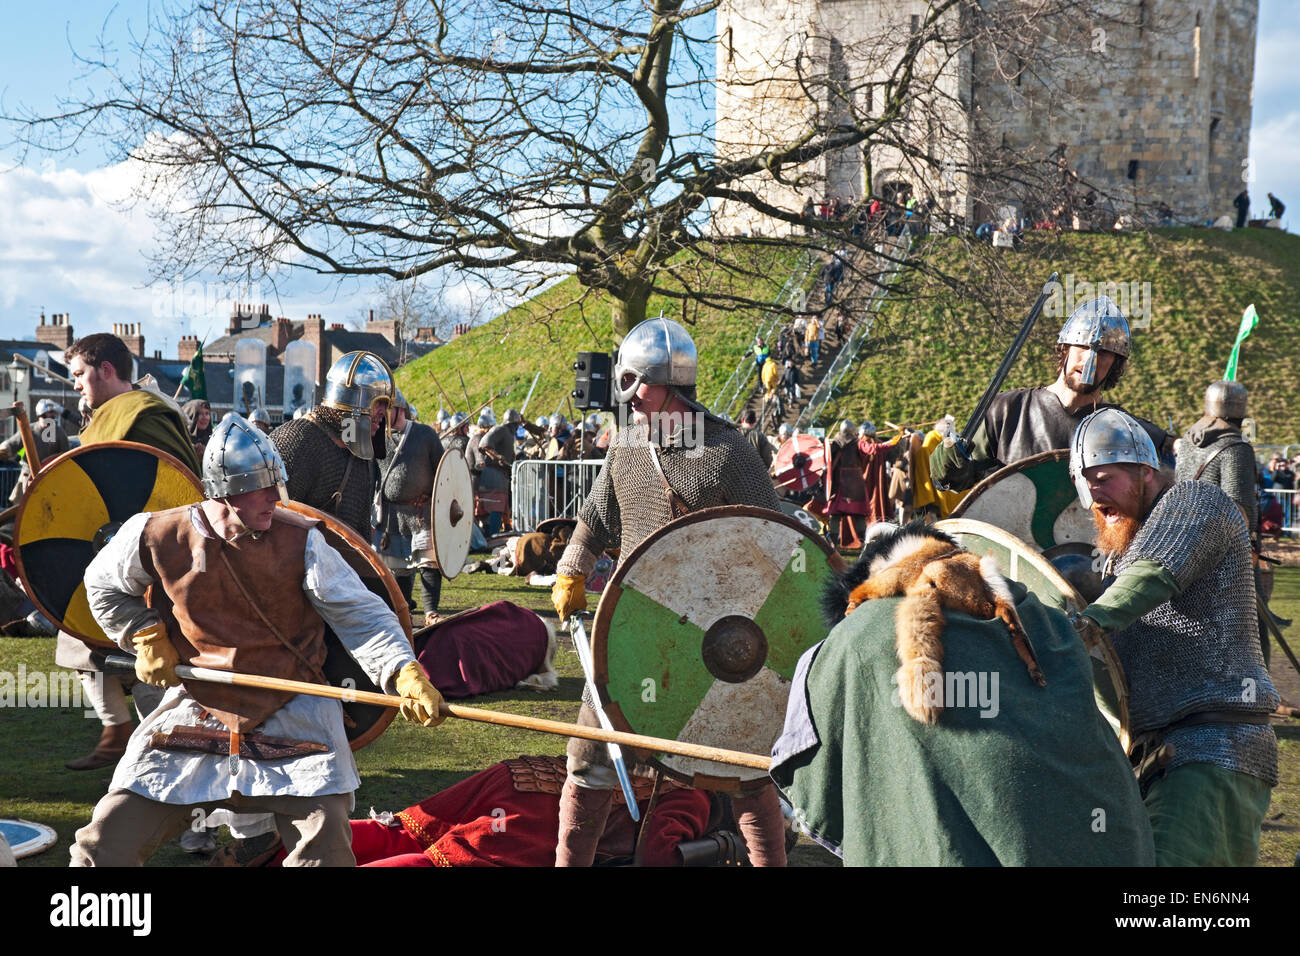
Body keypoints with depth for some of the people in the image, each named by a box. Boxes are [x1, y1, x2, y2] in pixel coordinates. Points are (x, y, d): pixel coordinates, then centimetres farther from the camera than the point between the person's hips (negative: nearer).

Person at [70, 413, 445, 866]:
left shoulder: (300, 541, -12)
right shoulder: (154, 537, -8)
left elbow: (361, 616, -11)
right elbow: (102, 585, 14)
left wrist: (405, 674, -26)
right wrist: (145, 637, 1)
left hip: (292, 709, -1)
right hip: (195, 705, 1)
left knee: (325, 838, -17)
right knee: (106, 838, -2)